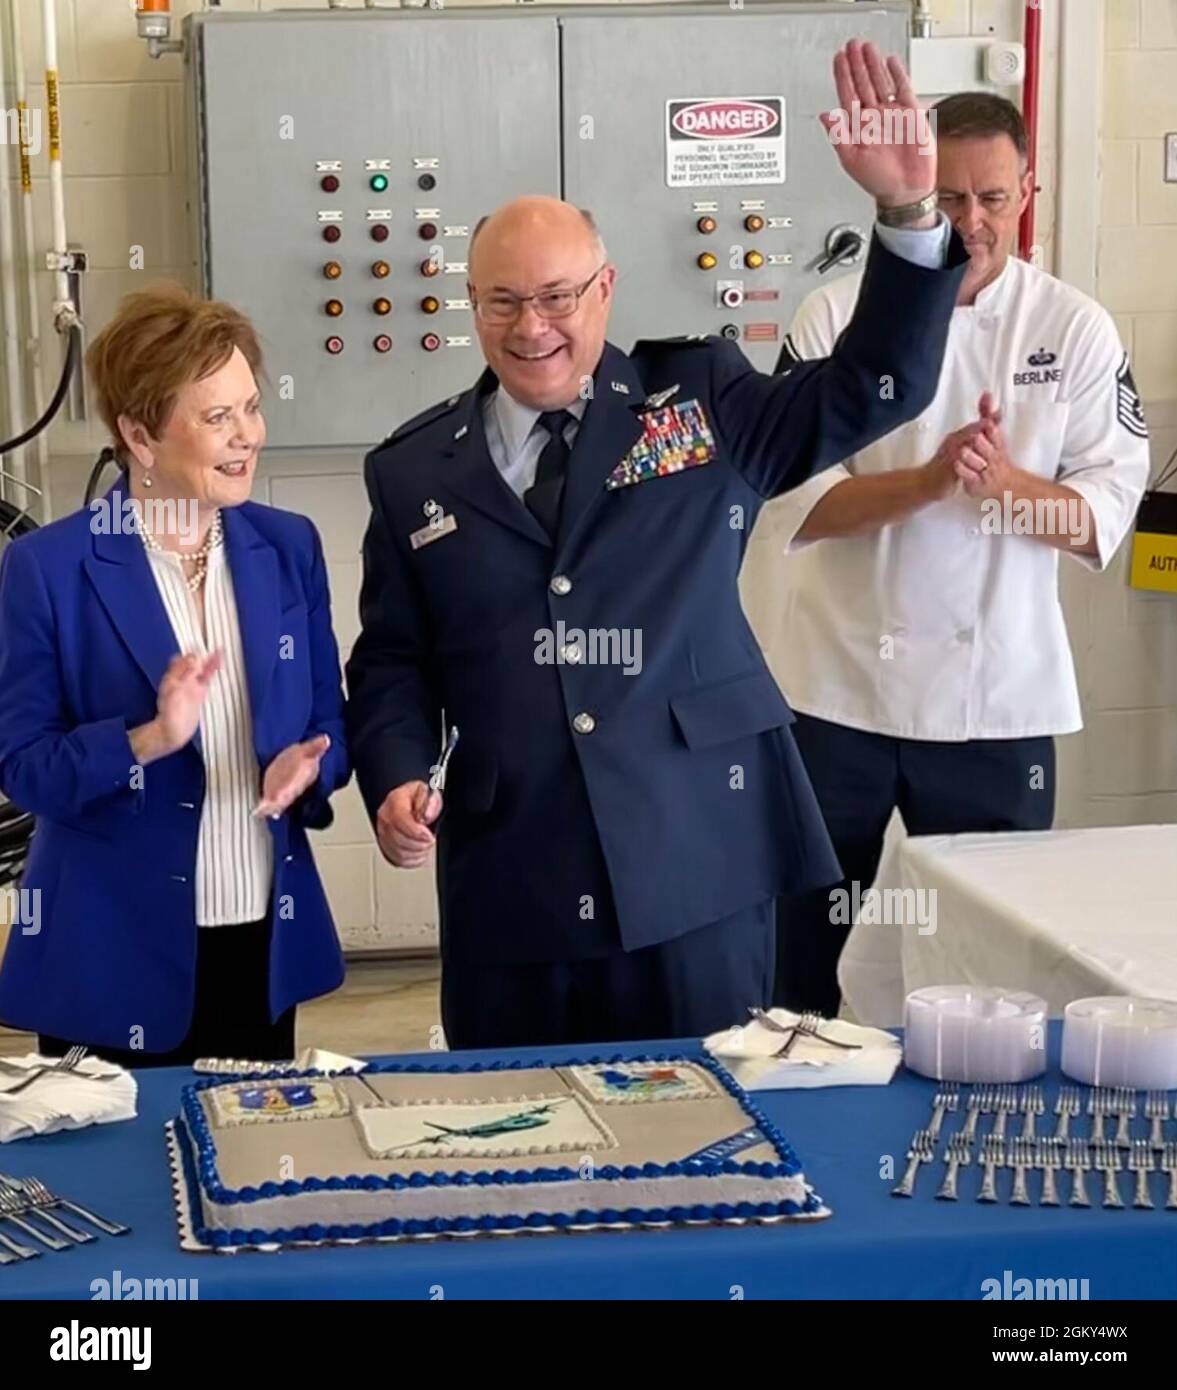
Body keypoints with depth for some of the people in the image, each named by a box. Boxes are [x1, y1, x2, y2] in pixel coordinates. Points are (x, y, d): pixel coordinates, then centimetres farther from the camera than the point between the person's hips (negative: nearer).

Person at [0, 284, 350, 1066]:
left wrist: (305, 766, -14)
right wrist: (148, 741, -24)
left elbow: (329, 721, 9)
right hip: (113, 955, -3)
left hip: (267, 941, 4)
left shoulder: (288, 546, 4)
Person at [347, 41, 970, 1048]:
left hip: (697, 865, -1)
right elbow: (393, 664, 13)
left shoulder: (700, 401, 5)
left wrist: (909, 213, -16)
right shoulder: (414, 471, 9)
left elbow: (872, 391, -2)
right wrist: (397, 780, -6)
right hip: (510, 883, 1)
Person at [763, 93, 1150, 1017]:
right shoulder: (840, 315, -3)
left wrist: (1006, 482, -23)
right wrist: (927, 482, -24)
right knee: (804, 955, 10)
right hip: (842, 684, 0)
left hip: (998, 695, 1)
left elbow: (1105, 516, -4)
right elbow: (792, 499, -10)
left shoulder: (1075, 330, 0)